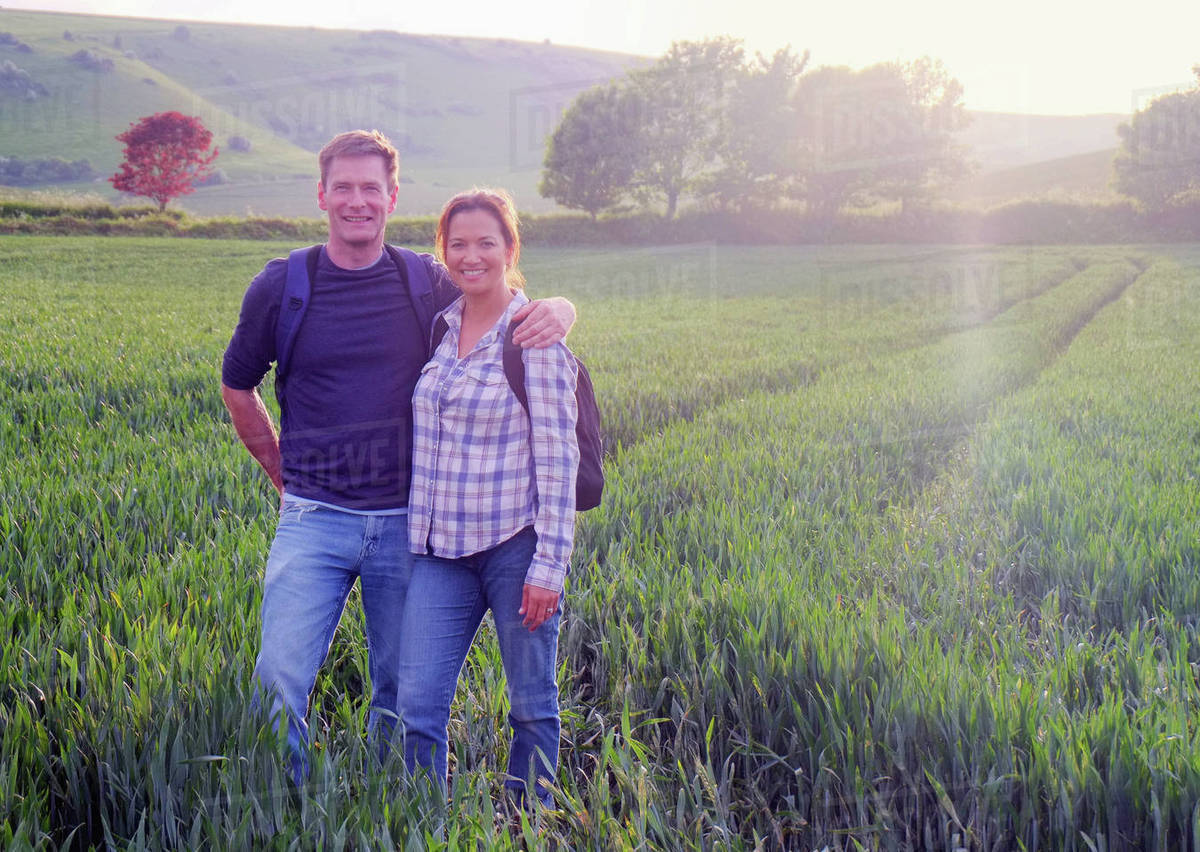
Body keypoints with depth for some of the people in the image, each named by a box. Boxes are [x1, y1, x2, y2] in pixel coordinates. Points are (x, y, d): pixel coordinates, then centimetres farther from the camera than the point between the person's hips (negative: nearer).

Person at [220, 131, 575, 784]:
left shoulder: (427, 284, 2)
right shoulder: (281, 287, -1)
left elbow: (512, 312, 14)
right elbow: (237, 387, 14)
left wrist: (556, 310, -11)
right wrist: (284, 475, 11)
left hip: (406, 522, 2)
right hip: (314, 521, -1)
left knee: (402, 692, 11)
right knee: (279, 684, -9)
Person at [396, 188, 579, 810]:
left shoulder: (534, 336, -7)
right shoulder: (436, 326, 9)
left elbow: (557, 456, -10)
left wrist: (549, 565, -13)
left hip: (514, 546, -4)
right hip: (441, 549, 5)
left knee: (532, 706, 9)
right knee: (417, 707, 0)